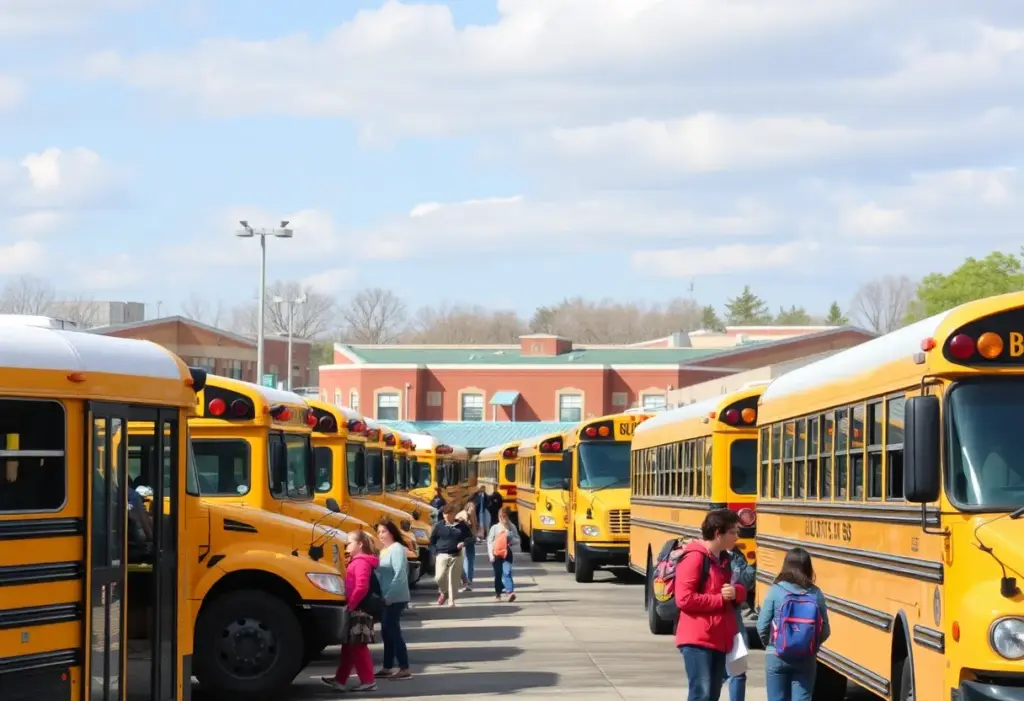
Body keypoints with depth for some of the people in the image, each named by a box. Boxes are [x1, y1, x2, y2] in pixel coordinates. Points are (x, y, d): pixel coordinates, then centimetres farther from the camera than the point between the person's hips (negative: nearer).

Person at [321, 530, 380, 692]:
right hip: (355, 610, 10)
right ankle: (340, 680, 17)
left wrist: (350, 605, -22)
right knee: (348, 646, 13)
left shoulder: (361, 562, -15)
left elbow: (361, 588, -26)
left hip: (357, 610, -10)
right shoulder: (357, 561, 17)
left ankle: (368, 681, -2)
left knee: (358, 647, -5)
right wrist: (349, 605, 12)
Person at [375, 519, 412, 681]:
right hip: (386, 599, 9)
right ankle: (387, 668, 19)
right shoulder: (383, 551, 14)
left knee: (393, 632, -7)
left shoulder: (397, 549, -14)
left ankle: (405, 669, -4)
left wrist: (388, 596, -22)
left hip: (395, 599, -9)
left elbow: (400, 575, -21)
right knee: (387, 633, 12)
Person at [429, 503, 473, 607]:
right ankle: (443, 592, 19)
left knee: (454, 579, -1)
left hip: (456, 556, 0)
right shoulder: (439, 525, 2)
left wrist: (464, 543, -11)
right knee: (439, 577, -11)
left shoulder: (461, 525, 1)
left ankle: (451, 600, 11)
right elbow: (432, 540, 11)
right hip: (442, 555, 0)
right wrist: (436, 550, 1)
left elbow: (470, 537, 9)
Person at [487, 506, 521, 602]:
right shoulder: (495, 528, -3)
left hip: (507, 553, 0)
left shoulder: (512, 527, 1)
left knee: (507, 572, -17)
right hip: (496, 554, 1)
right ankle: (498, 594, 22)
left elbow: (517, 540, 7)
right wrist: (491, 555, -11)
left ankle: (510, 592, -25)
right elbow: (489, 541, -3)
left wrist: (512, 540, -16)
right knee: (498, 575, 8)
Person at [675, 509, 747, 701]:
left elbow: (738, 591, 22)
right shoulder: (694, 557, -13)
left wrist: (735, 592, -3)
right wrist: (720, 598, -13)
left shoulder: (725, 559, 15)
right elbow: (684, 598, -19)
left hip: (719, 639, 9)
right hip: (697, 639, -9)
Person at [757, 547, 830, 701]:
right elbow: (825, 631, -1)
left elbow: (762, 626, -8)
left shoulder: (775, 591, -9)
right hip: (806, 658, 1)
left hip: (777, 656, -1)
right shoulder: (816, 594, -4)